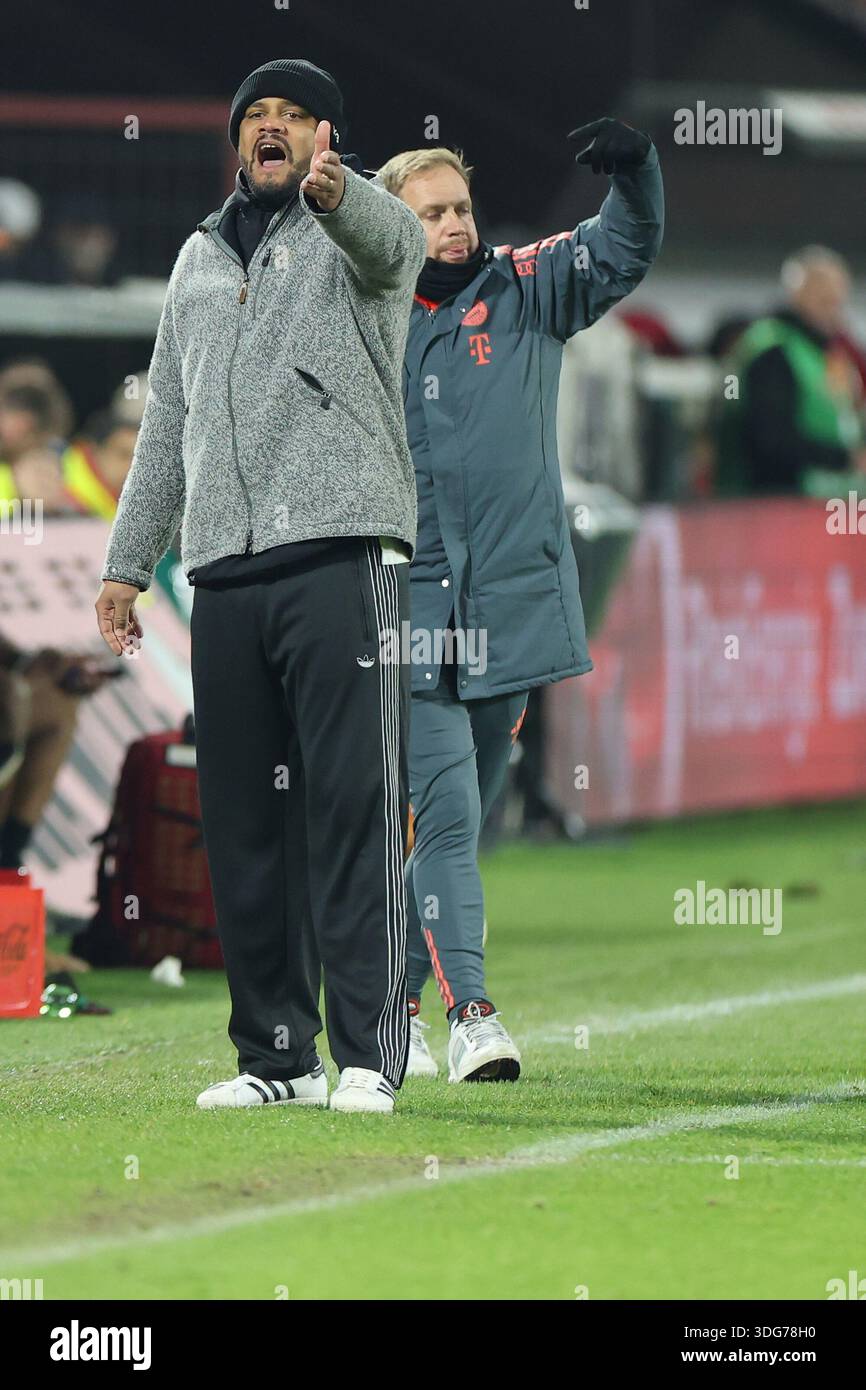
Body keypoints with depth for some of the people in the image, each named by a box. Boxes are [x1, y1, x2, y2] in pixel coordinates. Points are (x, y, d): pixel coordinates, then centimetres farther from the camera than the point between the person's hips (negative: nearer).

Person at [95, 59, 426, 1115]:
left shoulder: (356, 233, 5)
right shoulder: (200, 260, 23)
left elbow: (389, 237, -22)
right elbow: (167, 424, 27)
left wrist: (334, 192, -45)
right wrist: (127, 563, 20)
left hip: (343, 553, -6)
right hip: (224, 572, 6)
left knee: (354, 807, -11)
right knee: (242, 821, 4)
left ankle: (370, 1055, -13)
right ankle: (277, 1056, 9)